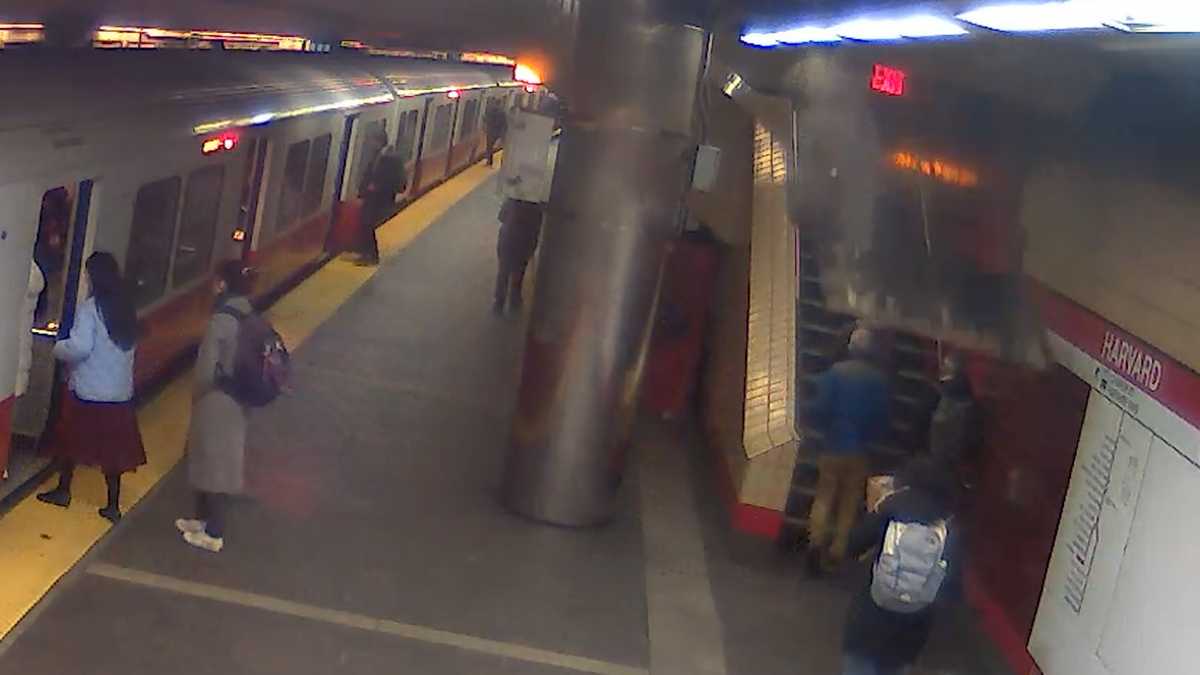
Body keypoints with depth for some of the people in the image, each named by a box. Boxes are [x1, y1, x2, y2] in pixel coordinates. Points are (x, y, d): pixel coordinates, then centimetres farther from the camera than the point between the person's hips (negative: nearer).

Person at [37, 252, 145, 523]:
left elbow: (80, 347, -20)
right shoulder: (126, 307, 4)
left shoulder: (90, 307, -14)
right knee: (113, 448, 9)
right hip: (120, 392, 5)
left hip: (88, 391, -5)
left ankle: (63, 491, 28)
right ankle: (113, 505, 10)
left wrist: (59, 349, -2)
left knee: (70, 440, 16)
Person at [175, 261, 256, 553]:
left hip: (216, 403, -8)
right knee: (212, 461, 21)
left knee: (213, 463, 3)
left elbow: (207, 365, -20)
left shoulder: (222, 319, -22)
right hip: (237, 402, 8)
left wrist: (197, 395, -3)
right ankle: (202, 518, 36)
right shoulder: (248, 316, 3)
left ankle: (214, 534, 12)